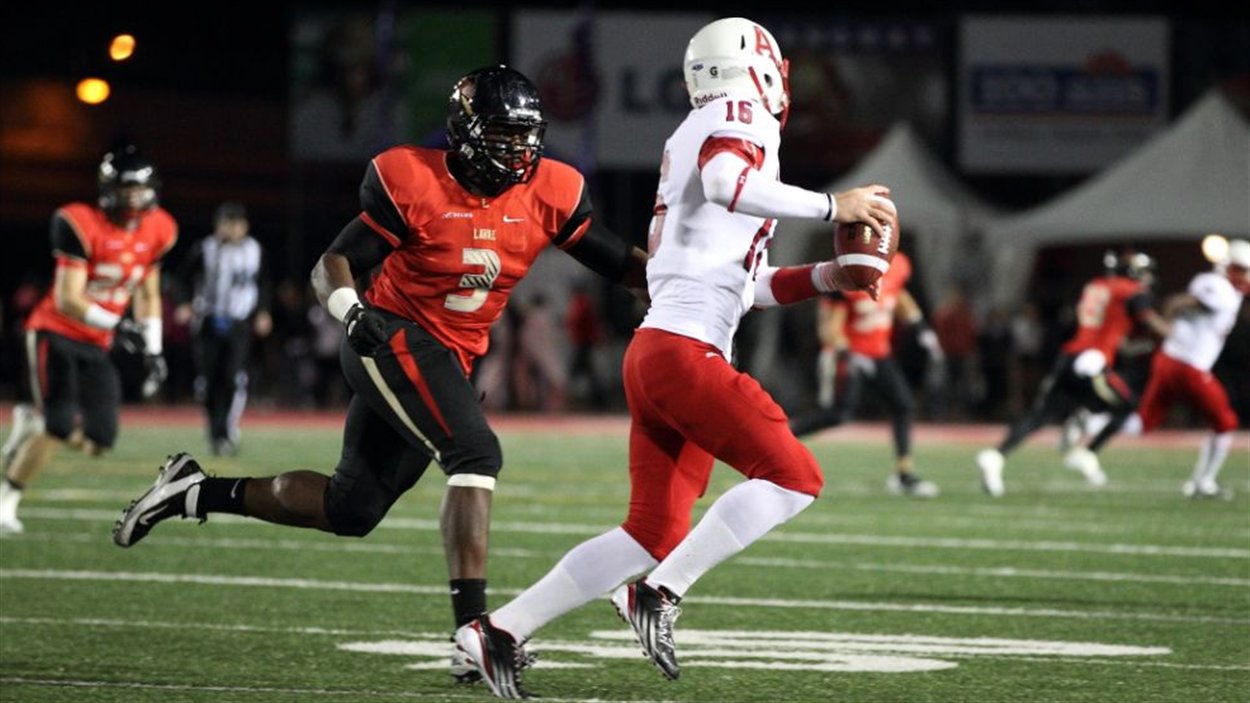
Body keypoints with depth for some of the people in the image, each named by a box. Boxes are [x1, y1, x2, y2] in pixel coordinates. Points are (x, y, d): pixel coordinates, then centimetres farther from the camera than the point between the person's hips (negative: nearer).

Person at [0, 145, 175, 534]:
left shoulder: (156, 232, 1)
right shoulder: (82, 225, -19)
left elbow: (148, 295, 15)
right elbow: (68, 300, -21)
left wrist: (153, 351, 7)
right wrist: (117, 325, -32)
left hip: (95, 346, 6)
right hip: (55, 334, -6)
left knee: (97, 441, -4)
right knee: (61, 429, -19)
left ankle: (32, 423, 25)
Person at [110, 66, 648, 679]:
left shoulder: (549, 193, -2)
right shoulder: (412, 184, -15)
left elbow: (623, 264, 2)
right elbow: (333, 266, -10)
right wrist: (350, 308, -30)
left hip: (446, 361, 7)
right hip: (395, 337, -7)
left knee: (351, 510, 12)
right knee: (476, 454, -26)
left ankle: (195, 492, 27)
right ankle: (473, 627, -31)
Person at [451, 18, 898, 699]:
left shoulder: (691, 139, 24)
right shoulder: (740, 120, -2)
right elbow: (727, 184, -28)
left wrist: (823, 277, 19)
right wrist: (832, 205, -22)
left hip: (653, 352, 9)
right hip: (684, 352, -9)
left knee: (653, 533, 10)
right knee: (793, 476, -10)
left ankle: (500, 630, 10)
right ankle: (662, 594, -14)